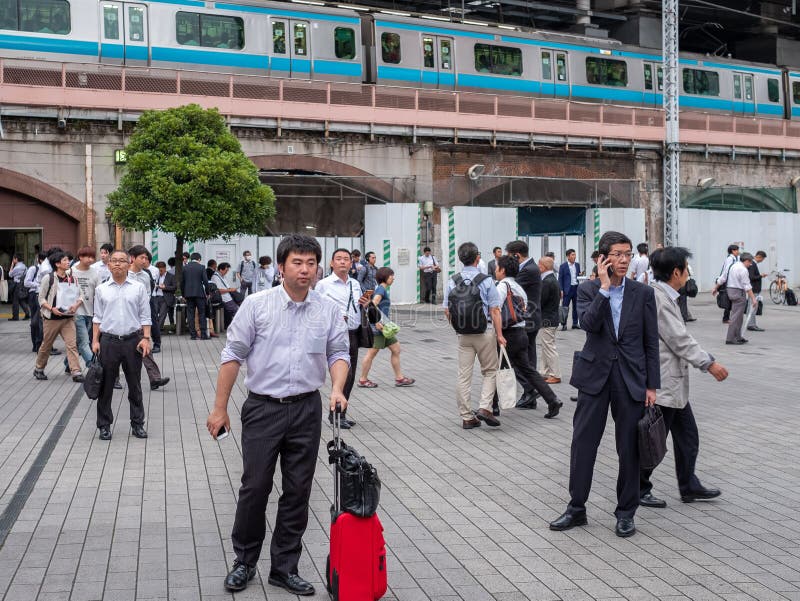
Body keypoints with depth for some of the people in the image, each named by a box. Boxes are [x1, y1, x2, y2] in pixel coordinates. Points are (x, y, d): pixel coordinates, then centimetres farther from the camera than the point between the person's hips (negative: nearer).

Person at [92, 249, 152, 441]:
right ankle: (104, 426, 13)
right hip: (108, 340, 1)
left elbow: (145, 316, 5)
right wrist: (95, 341, 3)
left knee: (134, 385, 7)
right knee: (106, 386, 4)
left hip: (132, 340, 0)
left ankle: (137, 424, 16)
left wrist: (146, 338, -5)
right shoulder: (101, 289, 7)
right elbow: (97, 318, 10)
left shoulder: (138, 288, 4)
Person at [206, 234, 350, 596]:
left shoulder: (329, 311, 2)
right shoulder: (256, 305, -4)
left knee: (298, 492, 7)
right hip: (263, 407, -2)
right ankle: (244, 561, 23)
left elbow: (338, 353, 5)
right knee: (255, 487, 4)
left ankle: (284, 567, 21)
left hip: (307, 409, 2)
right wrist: (220, 407, -3)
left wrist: (337, 388, -15)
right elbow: (233, 356, -3)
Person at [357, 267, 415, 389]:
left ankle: (399, 378, 15)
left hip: (383, 326, 10)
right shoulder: (381, 289, -12)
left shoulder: (383, 289, 16)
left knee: (396, 349, 11)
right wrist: (377, 322, -26)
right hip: (378, 327, -10)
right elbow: (373, 305, -24)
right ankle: (363, 380, 7)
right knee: (372, 353, -2)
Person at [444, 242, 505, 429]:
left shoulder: (452, 281, 0)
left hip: (463, 334, 3)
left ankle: (466, 417, 11)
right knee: (490, 371, 12)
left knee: (464, 375, 7)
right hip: (485, 331, -3)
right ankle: (485, 407, -4)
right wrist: (499, 334, -5)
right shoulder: (486, 281, -10)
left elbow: (447, 311, 4)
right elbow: (494, 310, -10)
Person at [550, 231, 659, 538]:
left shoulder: (643, 293, 2)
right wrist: (604, 288, -19)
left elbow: (651, 343, 3)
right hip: (595, 375, 0)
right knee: (583, 443, 4)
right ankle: (576, 508, 18)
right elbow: (588, 323, -18)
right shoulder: (588, 289, 1)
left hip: (631, 378, 0)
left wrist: (652, 385, -1)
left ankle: (626, 512, 21)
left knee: (629, 447, 6)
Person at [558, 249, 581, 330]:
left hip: (576, 288, 5)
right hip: (567, 289, -5)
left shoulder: (577, 265, 10)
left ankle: (575, 324, 17)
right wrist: (561, 290, -11)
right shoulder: (563, 266, -4)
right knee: (565, 307, -3)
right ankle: (564, 324, 2)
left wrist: (580, 274, -4)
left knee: (576, 307, 9)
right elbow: (560, 279, -4)